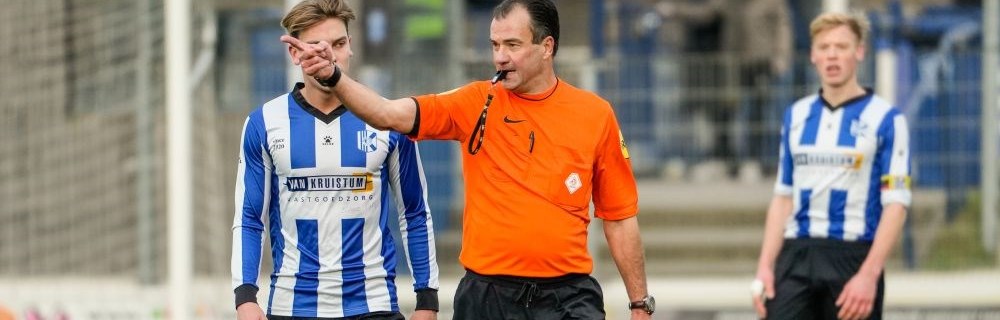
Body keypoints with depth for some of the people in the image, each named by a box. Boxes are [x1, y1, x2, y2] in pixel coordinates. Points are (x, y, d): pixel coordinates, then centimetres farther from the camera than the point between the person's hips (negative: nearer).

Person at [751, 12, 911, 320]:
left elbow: (896, 204, -8)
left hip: (853, 259, -4)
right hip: (796, 258, 4)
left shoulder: (885, 119, -3)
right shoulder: (796, 116, 13)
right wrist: (765, 265, 6)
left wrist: (869, 275, -17)